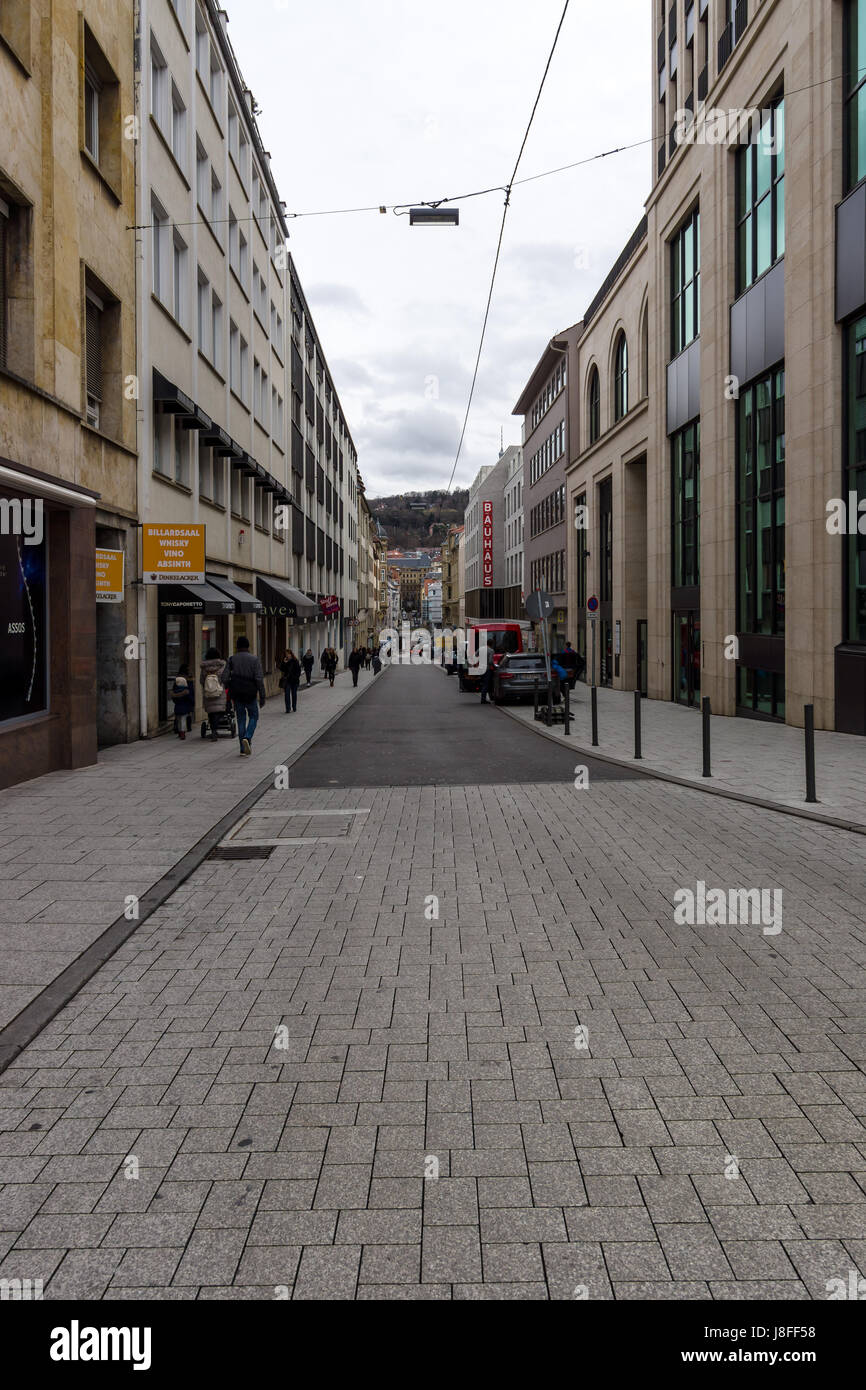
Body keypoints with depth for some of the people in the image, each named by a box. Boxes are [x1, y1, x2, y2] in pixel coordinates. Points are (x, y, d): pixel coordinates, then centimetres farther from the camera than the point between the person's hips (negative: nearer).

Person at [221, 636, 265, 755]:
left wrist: (231, 687, 14)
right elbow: (259, 679, -11)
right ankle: (247, 738, -11)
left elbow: (224, 678, -5)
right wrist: (262, 697, -8)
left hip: (236, 695, 2)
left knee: (241, 719, 11)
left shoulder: (231, 659, 1)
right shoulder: (254, 659, -4)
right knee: (253, 717, 15)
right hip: (250, 694, -2)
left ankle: (243, 750, 9)